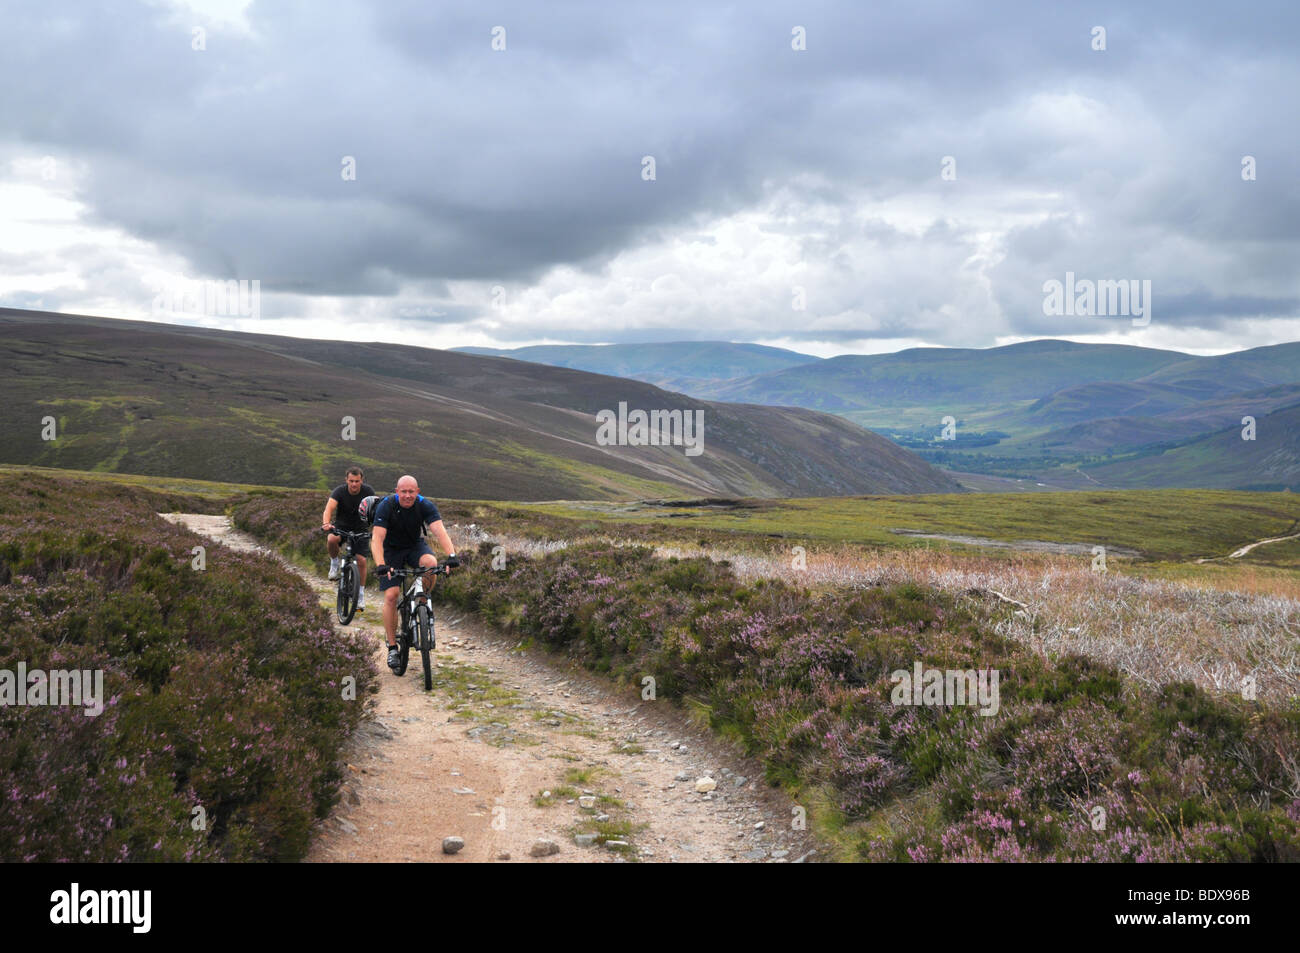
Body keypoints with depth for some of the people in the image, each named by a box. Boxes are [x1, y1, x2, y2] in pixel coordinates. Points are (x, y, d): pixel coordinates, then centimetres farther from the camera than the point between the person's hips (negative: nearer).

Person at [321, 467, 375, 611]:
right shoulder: (340, 491, -21)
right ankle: (334, 563, -6)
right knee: (332, 539, -35)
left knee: (361, 560, -10)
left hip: (360, 529, 1)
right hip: (341, 525, -1)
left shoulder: (368, 491, -16)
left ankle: (361, 594, 6)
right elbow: (329, 508, -34)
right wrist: (326, 523, -54)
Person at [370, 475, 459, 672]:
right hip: (391, 550, -1)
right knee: (391, 595, -14)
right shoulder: (386, 506, -24)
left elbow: (439, 531, -32)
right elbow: (377, 538, -31)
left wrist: (451, 555, -48)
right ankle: (392, 648, -4)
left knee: (430, 562, -33)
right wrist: (380, 565, -46)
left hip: (415, 545, 1)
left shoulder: (426, 506, -20)